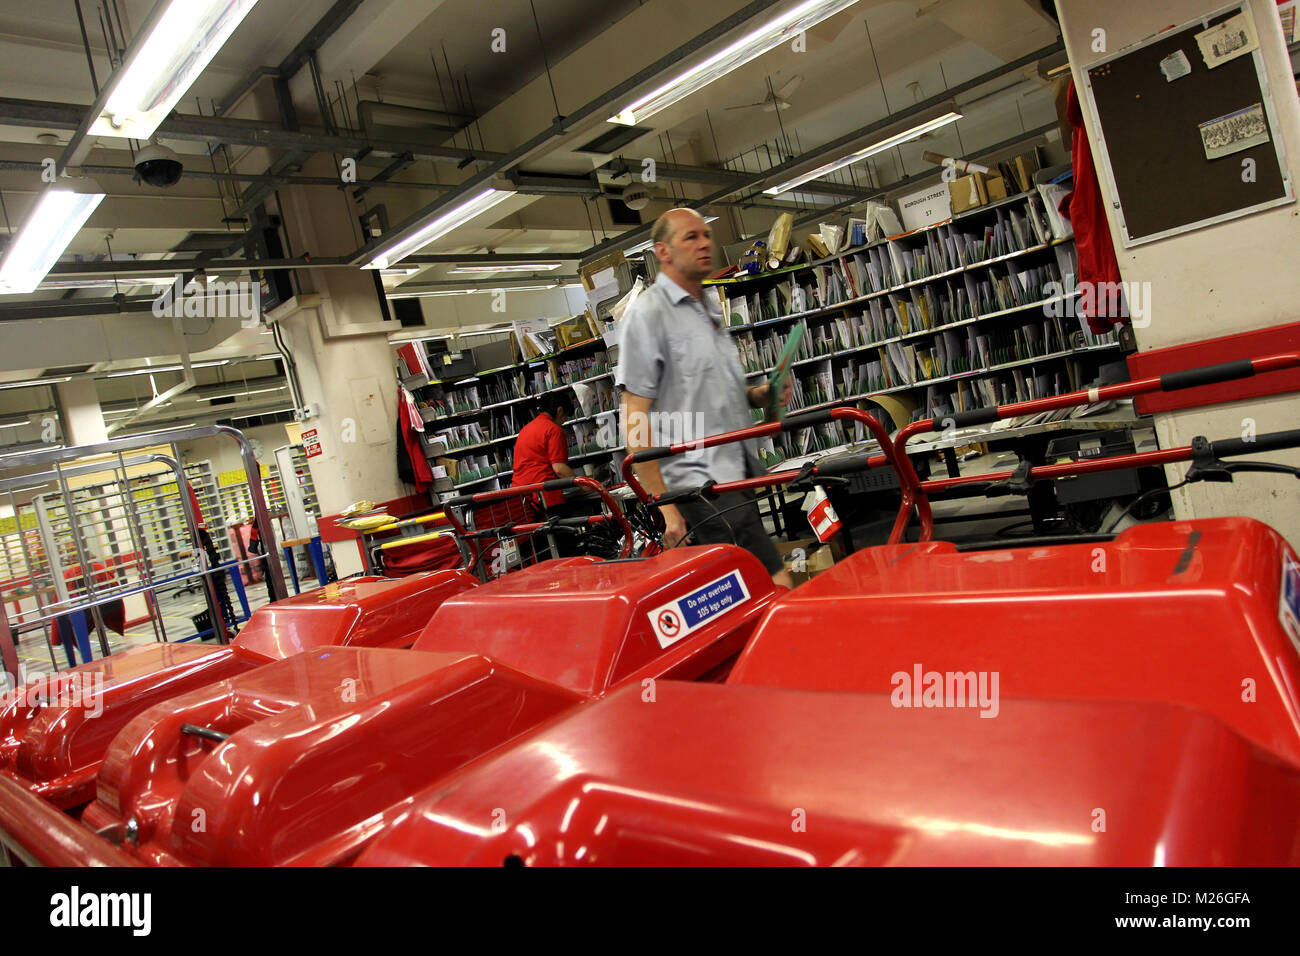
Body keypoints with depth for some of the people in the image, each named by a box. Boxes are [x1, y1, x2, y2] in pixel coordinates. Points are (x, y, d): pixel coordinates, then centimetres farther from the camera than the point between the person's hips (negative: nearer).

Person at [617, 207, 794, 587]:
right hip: (699, 484, -9)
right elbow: (634, 419, -13)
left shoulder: (710, 309, 20)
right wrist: (663, 506, -17)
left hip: (738, 475, 9)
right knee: (778, 587, -16)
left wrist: (758, 394, 9)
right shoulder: (648, 313, -7)